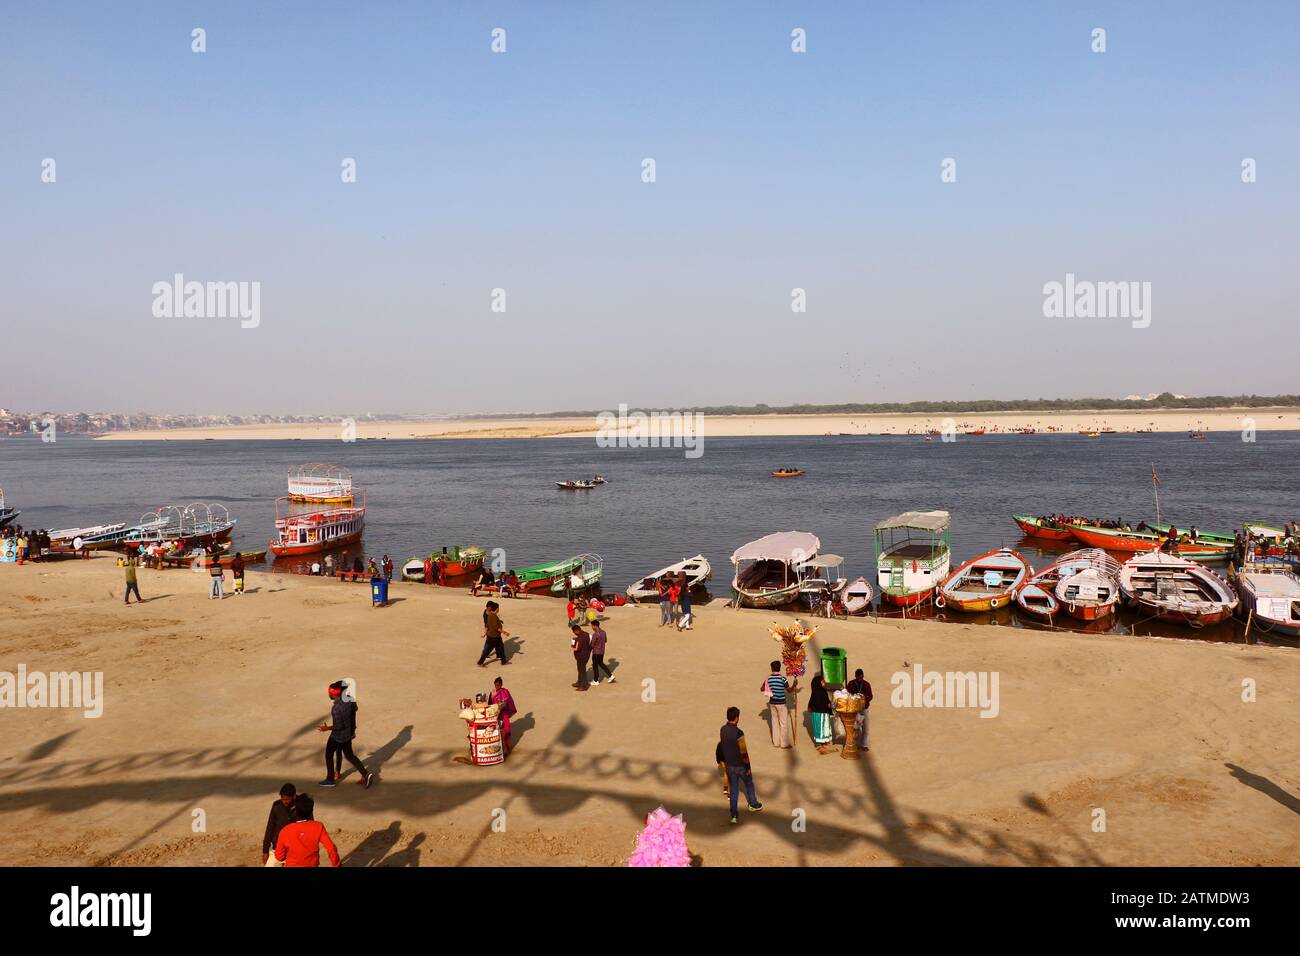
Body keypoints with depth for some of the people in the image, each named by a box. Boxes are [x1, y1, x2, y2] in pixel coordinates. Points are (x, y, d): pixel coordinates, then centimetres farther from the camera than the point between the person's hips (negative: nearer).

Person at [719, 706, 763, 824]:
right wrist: (748, 766, -10)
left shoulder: (722, 730, -6)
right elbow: (743, 752, -22)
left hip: (729, 765, 5)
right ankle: (753, 805, 42)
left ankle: (734, 816, 13)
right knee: (749, 784, 22)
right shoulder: (738, 733, -28)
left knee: (733, 789, 13)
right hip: (740, 765, -5)